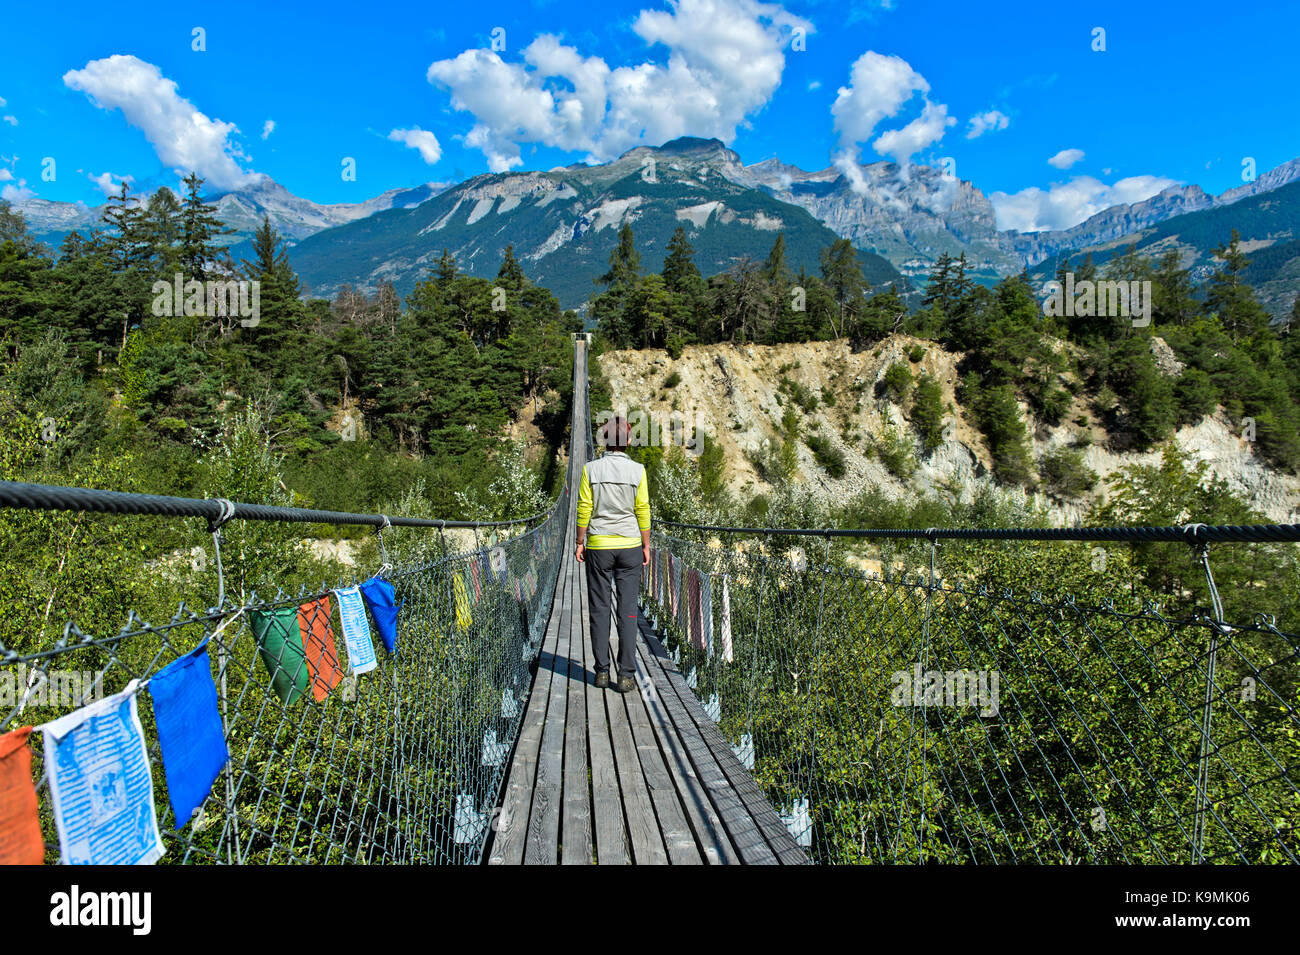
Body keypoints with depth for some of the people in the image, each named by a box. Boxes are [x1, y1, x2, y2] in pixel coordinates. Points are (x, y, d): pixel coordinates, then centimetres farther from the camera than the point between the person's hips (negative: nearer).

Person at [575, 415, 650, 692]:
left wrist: (580, 542, 6)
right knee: (628, 609, 3)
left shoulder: (591, 469, -3)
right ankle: (626, 675, 4)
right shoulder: (637, 470, -3)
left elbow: (584, 509, -2)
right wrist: (646, 545, 7)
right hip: (629, 545, 0)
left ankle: (602, 672, 12)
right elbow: (643, 511, -1)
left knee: (599, 609, 8)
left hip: (598, 546, 0)